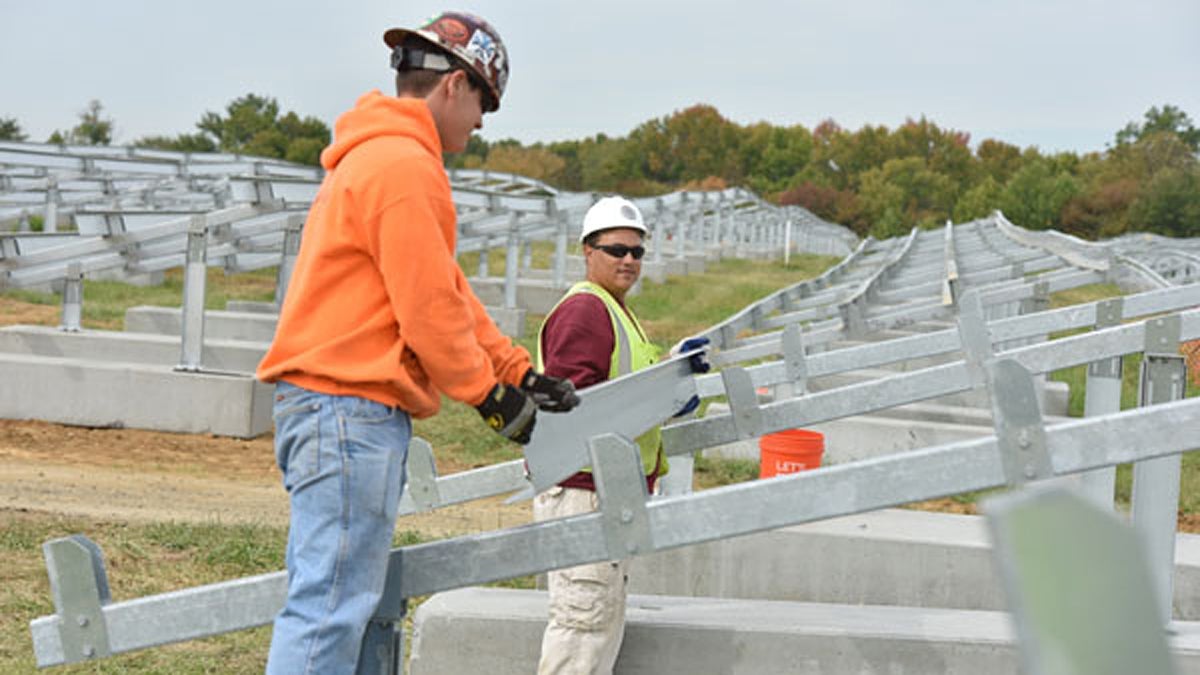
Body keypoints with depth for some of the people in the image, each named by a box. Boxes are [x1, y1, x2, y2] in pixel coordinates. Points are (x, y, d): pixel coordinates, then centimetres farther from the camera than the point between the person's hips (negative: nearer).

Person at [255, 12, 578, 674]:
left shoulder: (371, 157, 22)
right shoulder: (404, 166, -12)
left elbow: (447, 289, 23)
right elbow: (428, 308, -15)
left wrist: (519, 371, 21)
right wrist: (492, 394, -2)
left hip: (326, 405, 11)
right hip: (351, 405, -11)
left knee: (357, 597, 12)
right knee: (332, 603, -10)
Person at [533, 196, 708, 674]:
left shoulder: (613, 311, 23)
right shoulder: (583, 309, -12)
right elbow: (572, 396, -22)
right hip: (582, 490, -11)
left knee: (606, 616, 16)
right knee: (586, 614, -11)